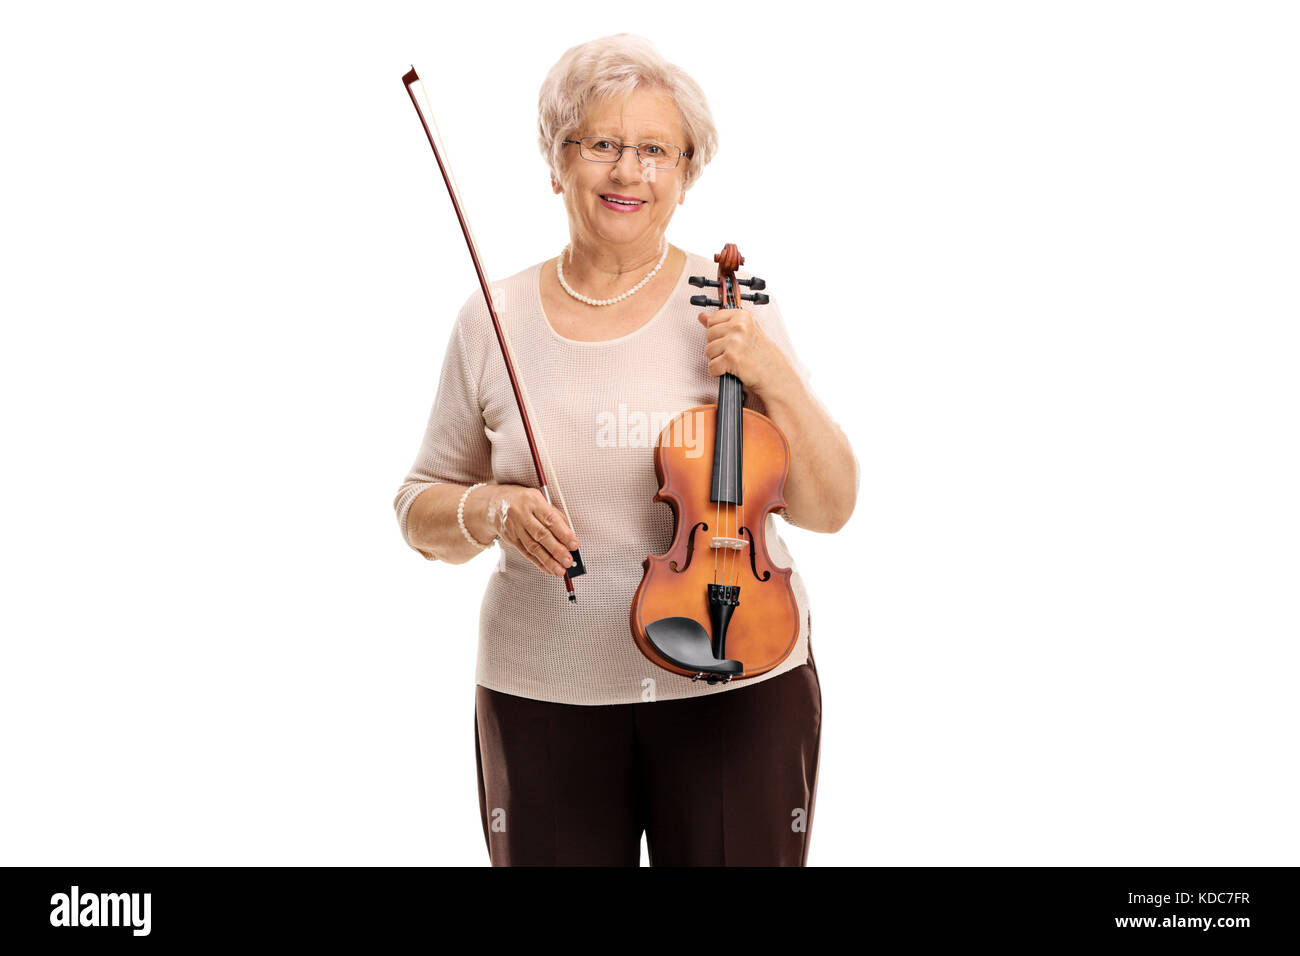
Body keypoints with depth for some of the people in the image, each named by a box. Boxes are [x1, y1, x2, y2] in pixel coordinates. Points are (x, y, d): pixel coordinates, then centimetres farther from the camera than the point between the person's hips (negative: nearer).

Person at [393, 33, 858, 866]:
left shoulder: (732, 303, -3)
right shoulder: (495, 320, 0)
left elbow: (828, 509, -2)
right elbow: (420, 511, 7)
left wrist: (777, 381, -17)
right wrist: (481, 512, -14)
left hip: (737, 681, 0)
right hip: (543, 700, 1)